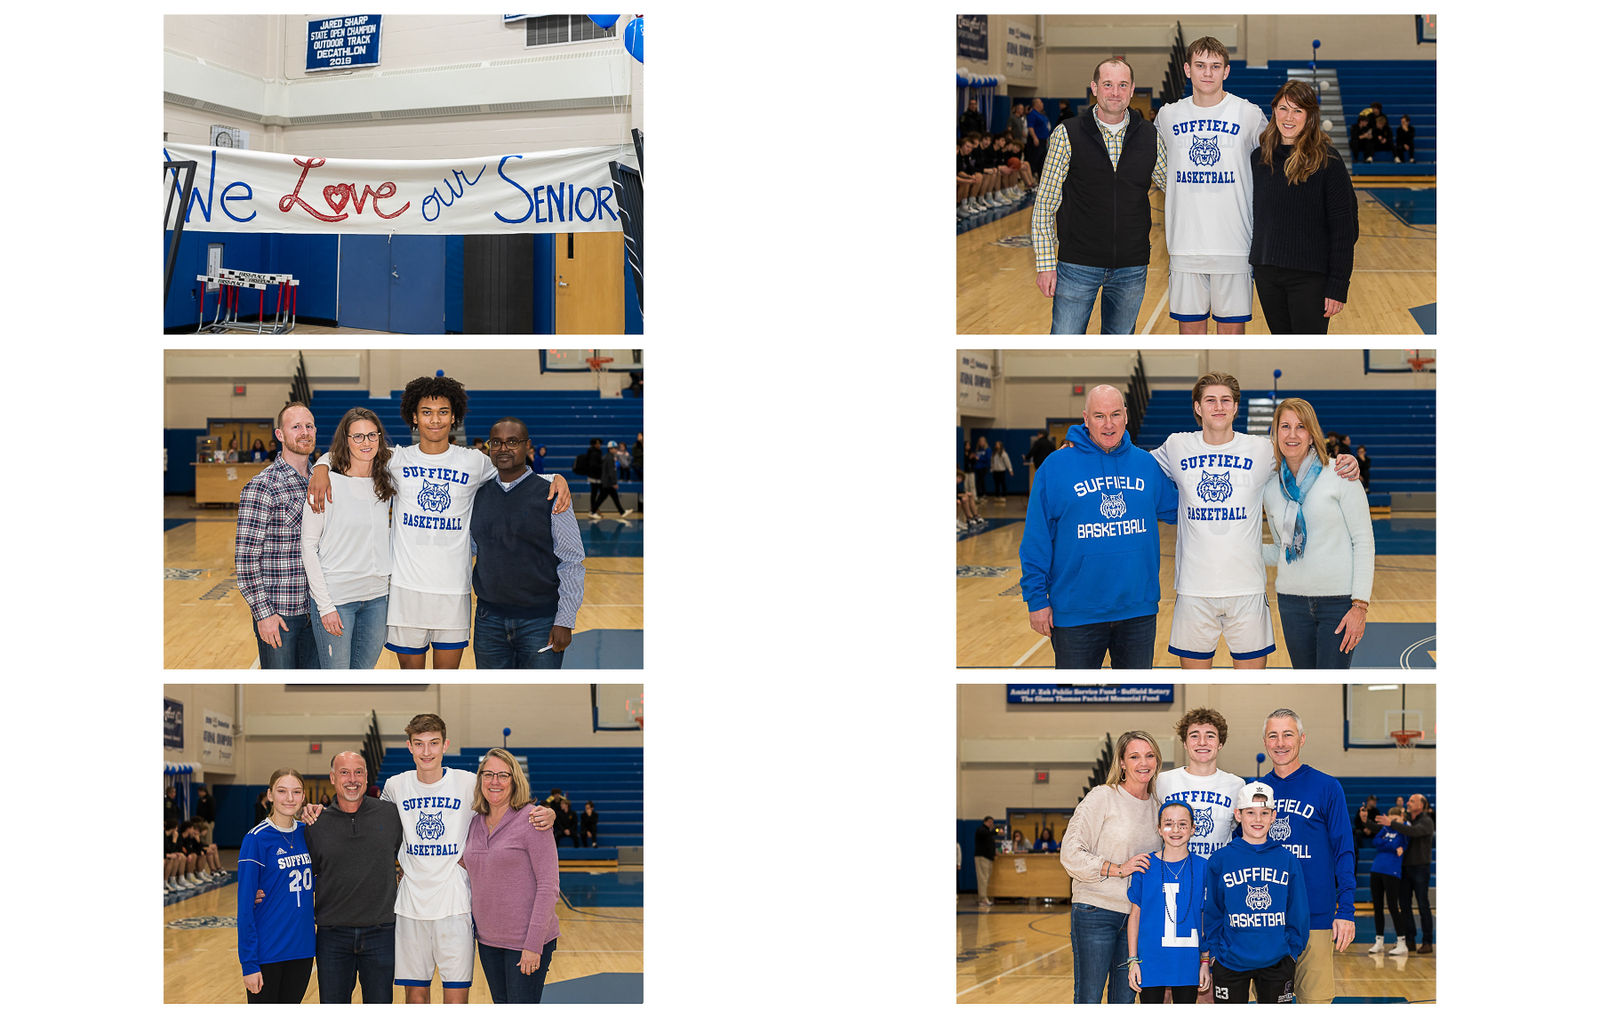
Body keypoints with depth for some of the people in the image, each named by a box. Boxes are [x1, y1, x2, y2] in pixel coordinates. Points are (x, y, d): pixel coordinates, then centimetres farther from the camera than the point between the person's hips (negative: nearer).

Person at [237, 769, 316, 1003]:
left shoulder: (306, 833, 6)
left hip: (302, 948, 5)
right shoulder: (256, 839, -10)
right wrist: (249, 963, -15)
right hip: (267, 951, -5)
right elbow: (245, 904, -11)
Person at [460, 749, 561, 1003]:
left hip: (525, 940, -7)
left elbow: (548, 886, -15)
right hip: (488, 939, 7)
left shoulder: (531, 821, -12)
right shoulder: (476, 824, 9)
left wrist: (533, 944, -18)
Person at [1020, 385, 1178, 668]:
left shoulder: (1146, 464, 5)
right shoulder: (1056, 466, -6)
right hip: (1076, 613, -3)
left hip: (1138, 607, 3)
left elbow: (1174, 508, 20)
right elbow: (1036, 541, -5)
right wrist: (1037, 599, -7)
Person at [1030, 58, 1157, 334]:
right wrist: (1045, 263, -7)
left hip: (1132, 268, 3)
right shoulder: (1067, 135, -3)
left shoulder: (1149, 136, 3)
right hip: (1078, 266, -2)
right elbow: (1045, 203, -1)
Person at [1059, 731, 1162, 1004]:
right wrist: (1117, 869, -17)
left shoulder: (1156, 804, 11)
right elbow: (1071, 853, -11)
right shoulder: (1102, 798, -7)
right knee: (1088, 1000, -2)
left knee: (1125, 1000, 9)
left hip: (1137, 916, 6)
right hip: (1096, 912, -6)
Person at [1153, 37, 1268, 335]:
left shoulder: (1248, 114, -1)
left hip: (1233, 242, -2)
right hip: (1184, 244, 2)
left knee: (1232, 327, 1)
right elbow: (1156, 165, 26)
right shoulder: (1168, 115, 6)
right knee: (1189, 326, 6)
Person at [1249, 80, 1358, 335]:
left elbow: (1344, 228, -9)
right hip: (1266, 275, 5)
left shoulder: (1327, 160, -7)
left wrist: (1338, 286, -13)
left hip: (1310, 276, -5)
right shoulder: (1259, 158, 8)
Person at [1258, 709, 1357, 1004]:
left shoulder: (1326, 788, 0)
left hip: (1315, 918, -3)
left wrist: (1346, 911, -8)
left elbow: (1344, 853, -1)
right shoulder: (1255, 790, 9)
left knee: (1315, 1000, -2)